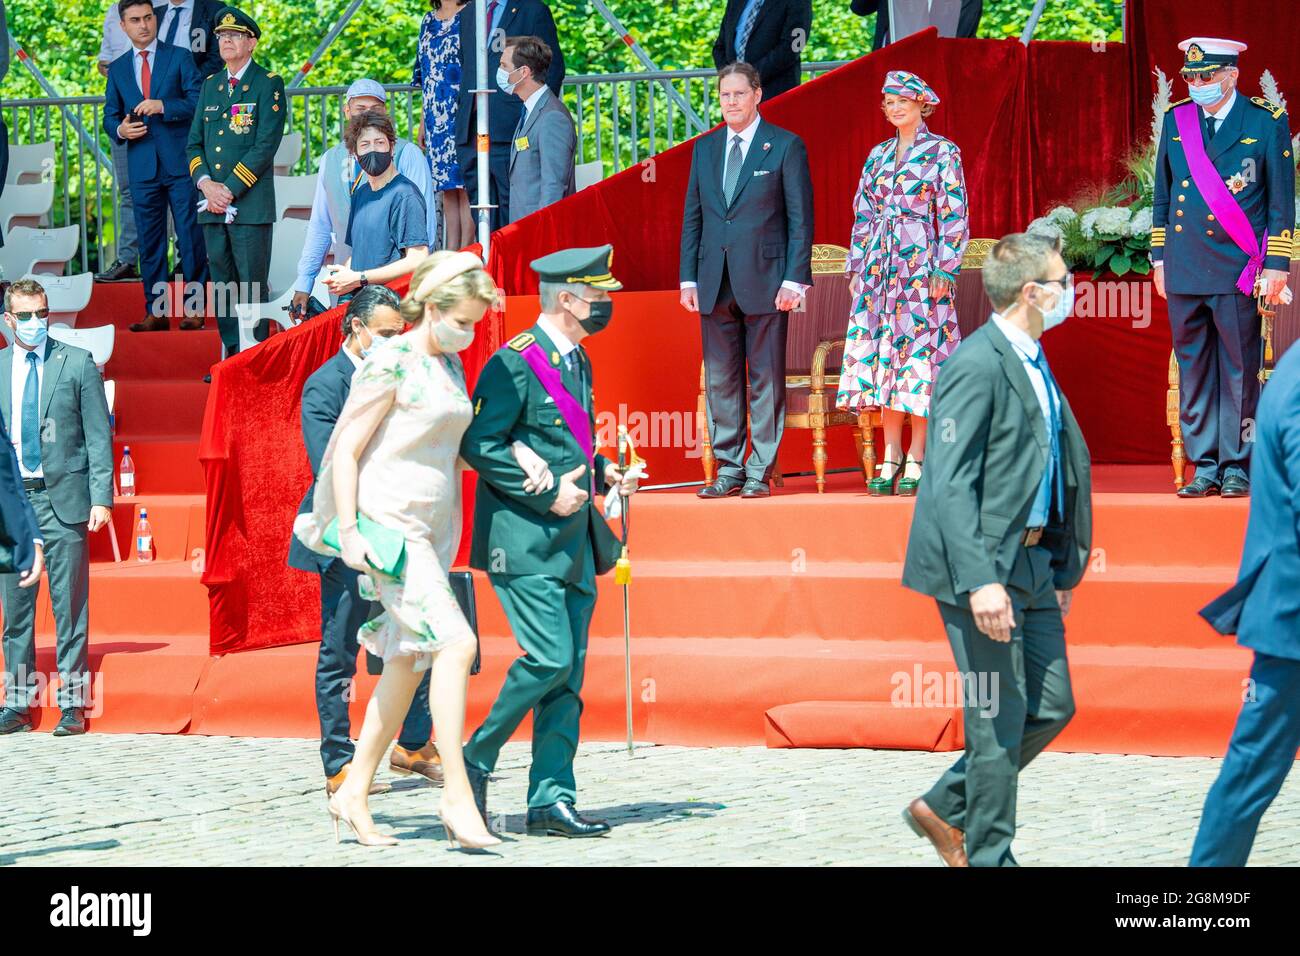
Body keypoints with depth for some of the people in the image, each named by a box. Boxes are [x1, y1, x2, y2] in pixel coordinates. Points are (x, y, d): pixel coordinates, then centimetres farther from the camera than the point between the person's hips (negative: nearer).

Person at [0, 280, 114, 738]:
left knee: (69, 608, -2)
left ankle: (72, 703, 2)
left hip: (63, 499, -3)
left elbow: (99, 435, 0)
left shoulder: (77, 363, 1)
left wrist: (101, 497, -8)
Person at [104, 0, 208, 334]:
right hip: (142, 165, 3)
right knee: (149, 242, 4)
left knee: (191, 237, -2)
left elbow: (198, 102, -5)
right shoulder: (117, 69, 13)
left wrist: (162, 106, -18)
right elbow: (110, 116, 15)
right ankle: (156, 312, 8)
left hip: (180, 162, -3)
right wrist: (120, 129, -8)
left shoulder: (179, 57, 4)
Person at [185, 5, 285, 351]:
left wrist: (230, 189, -12)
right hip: (212, 204, 6)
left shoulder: (269, 85, -1)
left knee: (252, 287, -6)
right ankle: (231, 357, 10)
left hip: (251, 203, -6)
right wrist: (206, 183, -3)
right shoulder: (210, 85, 17)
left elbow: (266, 145, -9)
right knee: (222, 283, 6)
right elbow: (194, 143, 15)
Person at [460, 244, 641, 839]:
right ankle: (476, 760, 2)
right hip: (524, 542, -9)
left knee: (568, 673, 4)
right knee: (549, 659, -15)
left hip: (572, 540, 9)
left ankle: (551, 800, 4)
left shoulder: (577, 362, 16)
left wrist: (602, 474, 8)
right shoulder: (515, 363, -11)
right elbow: (479, 445, -16)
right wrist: (548, 493, -18)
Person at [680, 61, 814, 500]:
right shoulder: (704, 148, 13)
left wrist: (794, 279, -10)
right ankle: (728, 470, 12)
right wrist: (688, 278, 7)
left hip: (764, 281, -5)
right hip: (715, 283, 5)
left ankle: (760, 471, 3)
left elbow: (801, 218, -3)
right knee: (720, 380, 6)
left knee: (766, 379, -1)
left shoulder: (785, 146, -1)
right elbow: (692, 216, 15)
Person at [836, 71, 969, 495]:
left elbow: (954, 216, -5)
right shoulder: (878, 155, 15)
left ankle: (916, 459, -4)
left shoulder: (943, 152, -1)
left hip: (921, 265, -5)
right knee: (883, 356, 1)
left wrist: (944, 269, -12)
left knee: (919, 357, -6)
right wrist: (856, 268, 11)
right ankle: (891, 457, 5)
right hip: (880, 266, 5)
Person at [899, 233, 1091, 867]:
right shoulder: (977, 365, -16)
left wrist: (1061, 568, 21)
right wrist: (980, 580, -28)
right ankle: (989, 858, 6)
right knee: (999, 719, -4)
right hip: (983, 565, -9)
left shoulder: (1033, 364, 14)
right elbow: (950, 485, -21)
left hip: (1032, 562, 9)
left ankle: (944, 809, 22)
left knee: (1052, 707, 10)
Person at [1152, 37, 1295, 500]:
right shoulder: (1176, 119, 9)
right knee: (1193, 371, 5)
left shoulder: (1266, 122, -1)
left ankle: (1237, 467, 7)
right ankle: (1204, 467, 10)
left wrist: (1276, 266, -4)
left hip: (1238, 271, -3)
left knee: (1239, 371, 0)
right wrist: (1159, 257, 12)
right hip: (1185, 271, 4)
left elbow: (1282, 200, 1)